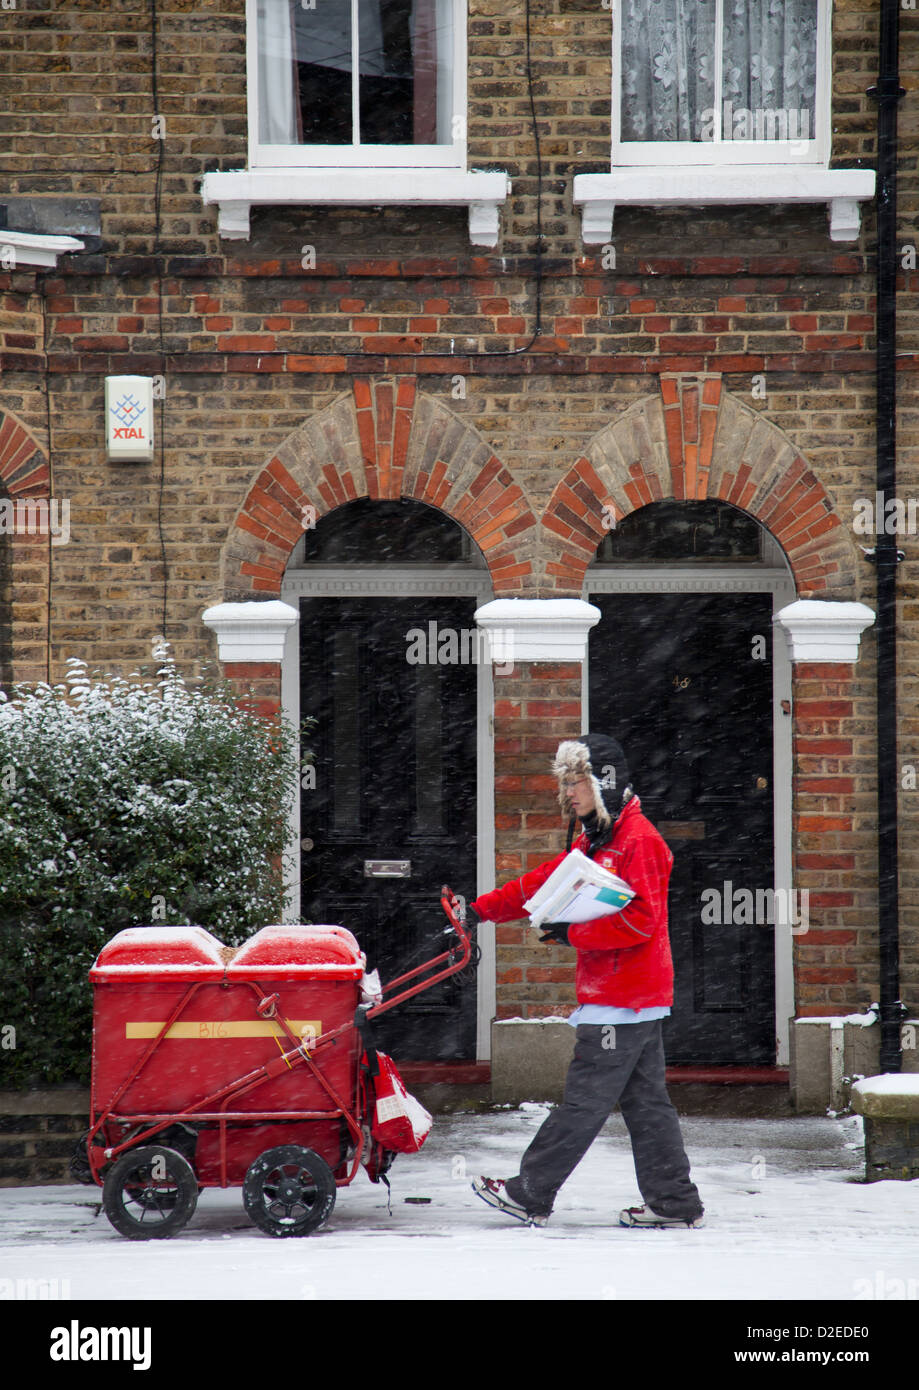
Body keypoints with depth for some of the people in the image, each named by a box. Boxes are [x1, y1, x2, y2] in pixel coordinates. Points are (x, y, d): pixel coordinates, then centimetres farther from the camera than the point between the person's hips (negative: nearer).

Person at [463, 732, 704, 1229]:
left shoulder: (638, 840, -14)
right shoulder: (596, 841, 17)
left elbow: (640, 919, -21)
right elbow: (541, 885, 21)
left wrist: (574, 932, -17)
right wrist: (483, 909, 15)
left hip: (623, 1001, -10)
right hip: (639, 1000, 10)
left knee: (584, 1101, -4)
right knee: (644, 1100, 10)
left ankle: (529, 1195, -2)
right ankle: (674, 1202, 11)